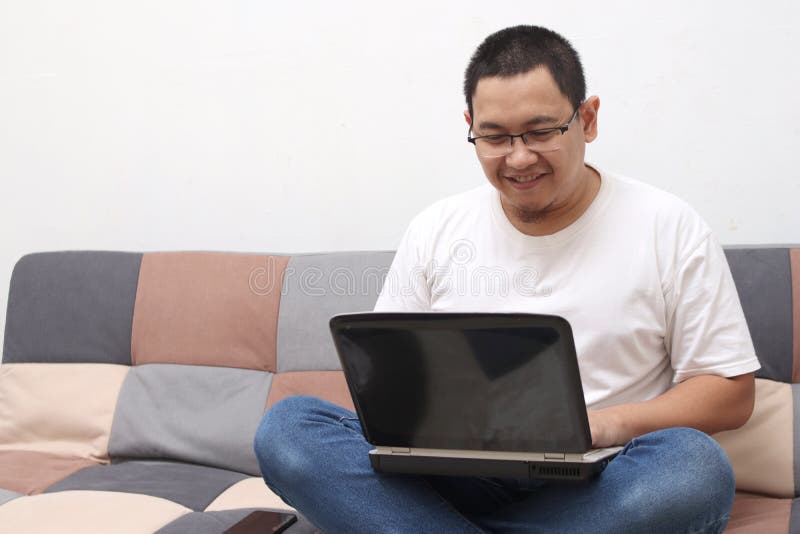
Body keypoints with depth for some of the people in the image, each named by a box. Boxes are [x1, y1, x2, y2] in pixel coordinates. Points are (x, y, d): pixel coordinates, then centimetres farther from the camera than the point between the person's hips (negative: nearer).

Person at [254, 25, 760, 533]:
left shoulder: (669, 228, 2)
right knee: (287, 425, -20)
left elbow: (732, 393, 2)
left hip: (591, 490, -1)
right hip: (458, 479, 1)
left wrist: (610, 424, -15)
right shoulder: (434, 230, 9)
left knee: (694, 465, -36)